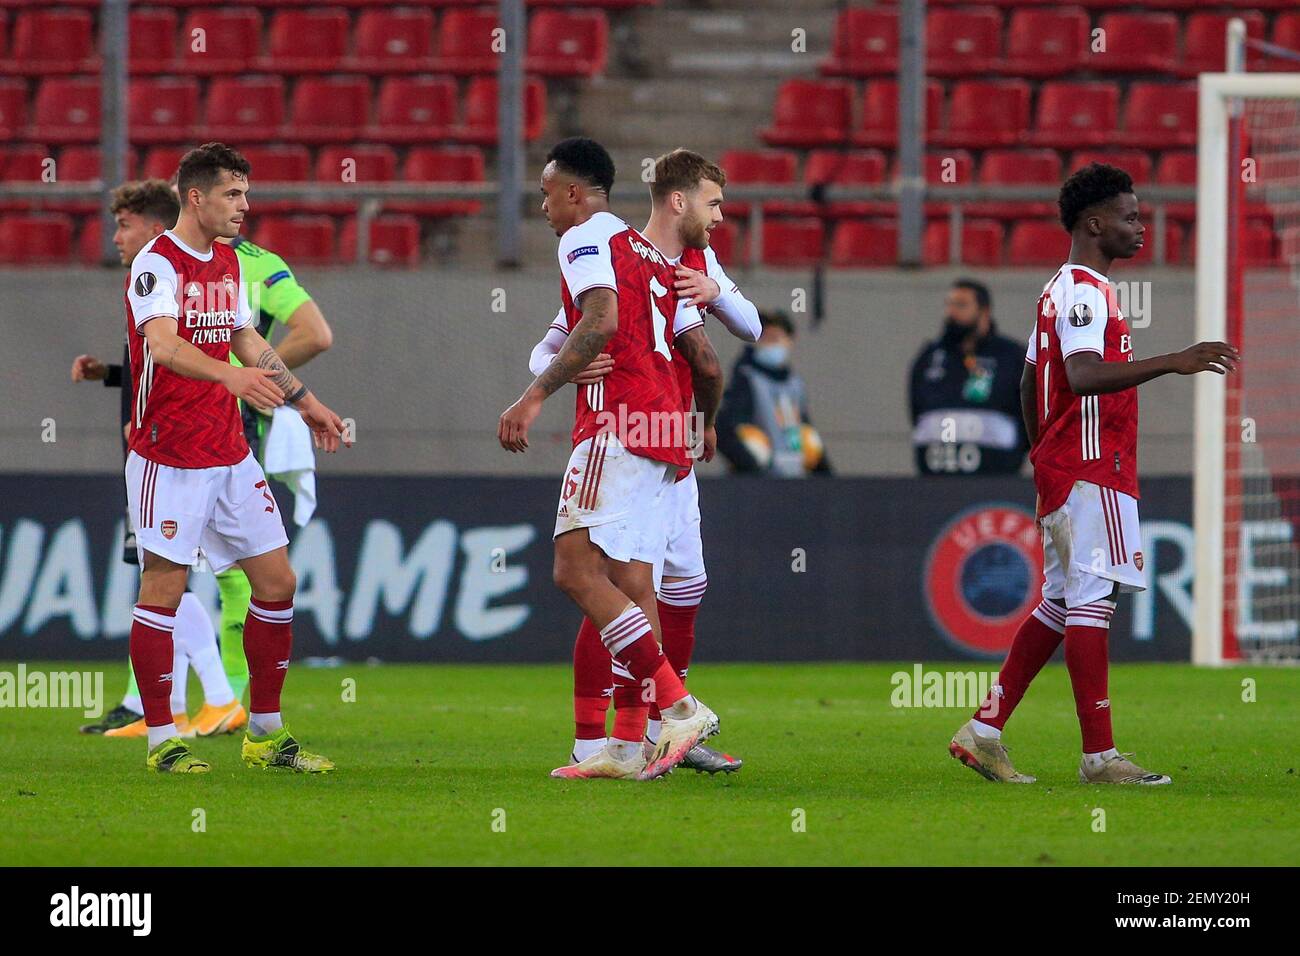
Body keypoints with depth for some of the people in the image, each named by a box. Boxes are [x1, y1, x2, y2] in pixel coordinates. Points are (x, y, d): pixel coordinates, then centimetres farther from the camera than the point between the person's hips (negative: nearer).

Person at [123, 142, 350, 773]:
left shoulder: (229, 261, 13)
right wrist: (230, 374, -47)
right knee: (163, 590, -4)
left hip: (231, 455, 8)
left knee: (277, 582, 5)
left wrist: (303, 401, 31)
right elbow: (162, 344, -31)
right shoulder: (157, 264, -14)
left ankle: (265, 733, 14)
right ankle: (161, 741, 2)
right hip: (168, 456, -8)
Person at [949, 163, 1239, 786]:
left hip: (1061, 472, 11)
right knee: (1090, 600, -9)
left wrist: (1044, 456, 31)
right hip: (1092, 473, -11)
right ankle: (1099, 756, -10)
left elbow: (1029, 383, 26)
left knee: (1060, 604, 13)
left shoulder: (1058, 290, 19)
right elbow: (1082, 375, -30)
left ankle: (984, 732, 13)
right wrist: (1171, 363, -35)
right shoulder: (1085, 292, -13)